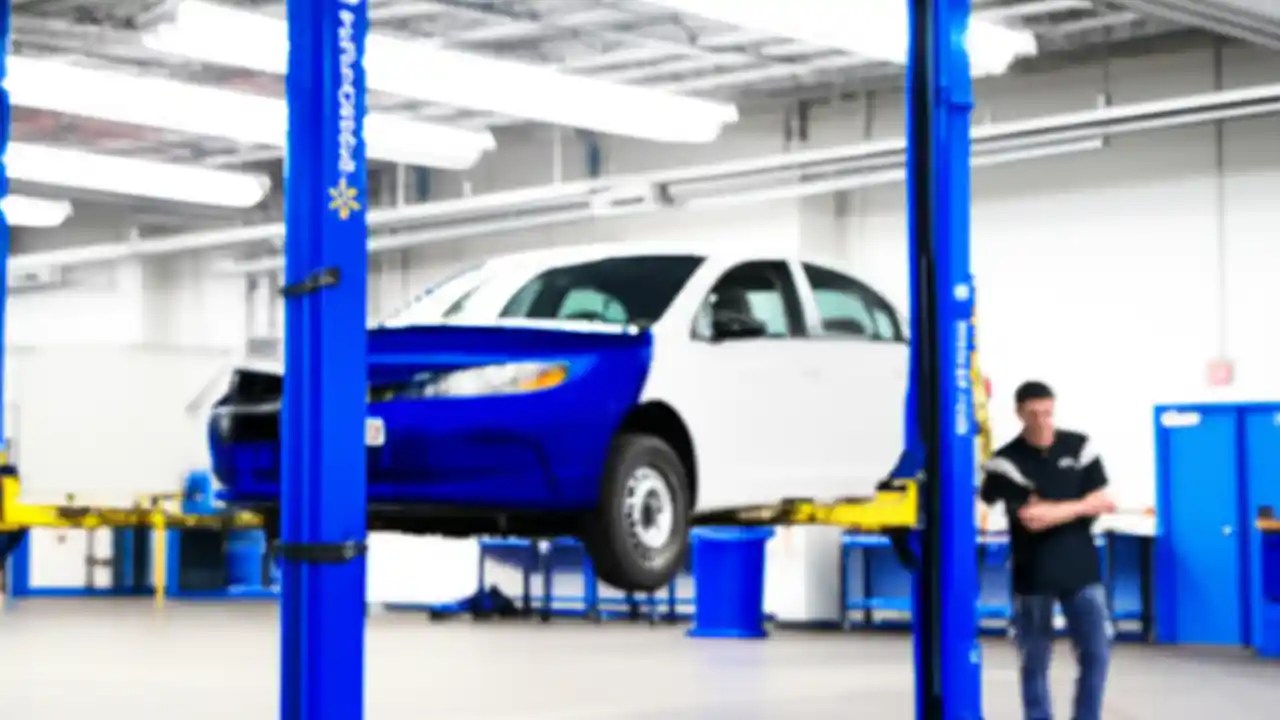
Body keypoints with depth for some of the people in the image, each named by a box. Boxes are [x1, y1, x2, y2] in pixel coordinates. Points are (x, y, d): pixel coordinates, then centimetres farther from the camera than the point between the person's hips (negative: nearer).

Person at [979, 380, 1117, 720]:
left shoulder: (1079, 447, 1)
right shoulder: (1006, 462, -11)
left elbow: (1100, 502, -1)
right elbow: (1031, 518, -17)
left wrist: (1053, 510, -13)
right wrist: (1082, 506, -7)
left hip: (1081, 569, 3)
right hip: (1033, 574, -2)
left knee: (1097, 654, -1)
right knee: (1034, 662, 5)